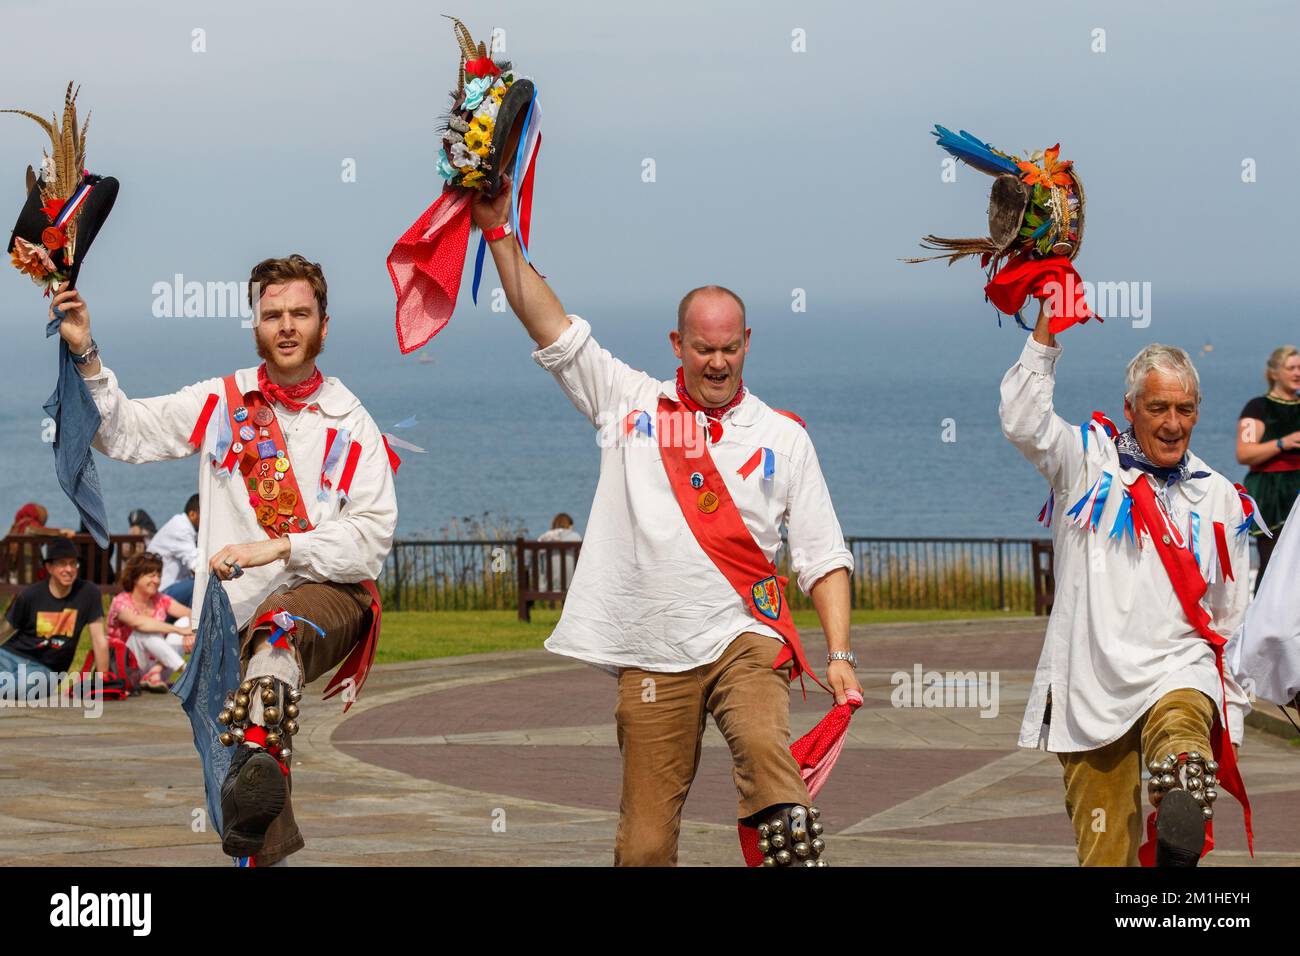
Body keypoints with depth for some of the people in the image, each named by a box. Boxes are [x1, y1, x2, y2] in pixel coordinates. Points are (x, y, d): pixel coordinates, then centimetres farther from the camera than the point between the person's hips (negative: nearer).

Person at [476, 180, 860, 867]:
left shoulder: (781, 437, 10)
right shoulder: (630, 404, 11)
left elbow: (823, 558, 9)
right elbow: (549, 326, 8)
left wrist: (839, 655, -1)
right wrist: (498, 233, 1)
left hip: (744, 637, 0)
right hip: (652, 653, 1)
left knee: (764, 746, -31)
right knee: (645, 843, -3)